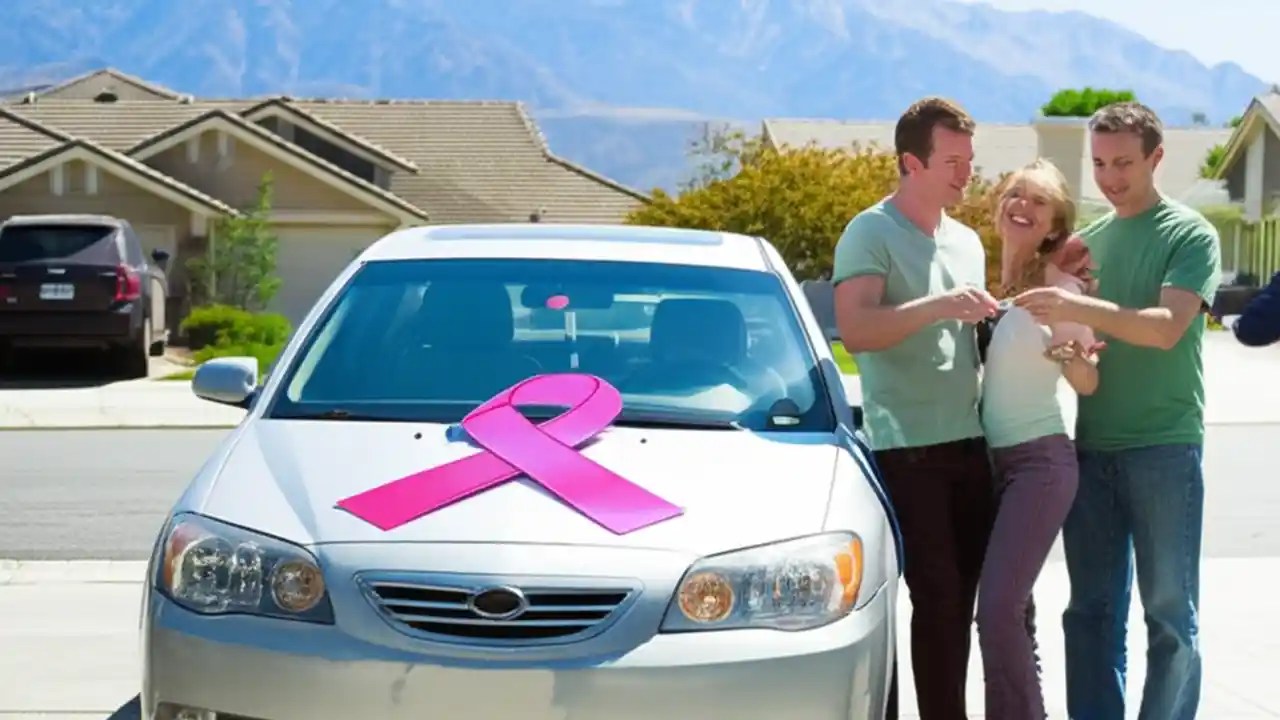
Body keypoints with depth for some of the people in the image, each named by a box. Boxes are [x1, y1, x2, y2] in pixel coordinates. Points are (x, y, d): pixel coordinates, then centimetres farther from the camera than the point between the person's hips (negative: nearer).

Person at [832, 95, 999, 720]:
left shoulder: (967, 241, 18)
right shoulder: (871, 234, -5)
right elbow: (855, 332, -18)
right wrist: (937, 305, -27)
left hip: (969, 443, 7)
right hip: (907, 449, -7)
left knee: (961, 598, 8)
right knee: (937, 598, -8)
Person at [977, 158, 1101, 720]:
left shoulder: (1058, 287, -9)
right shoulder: (988, 284, 8)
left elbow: (1088, 384, -7)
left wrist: (1071, 356, -28)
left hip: (1040, 461, -6)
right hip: (990, 458, 6)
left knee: (998, 609, -15)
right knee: (1008, 608, 9)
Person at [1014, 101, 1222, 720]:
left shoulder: (1189, 234, -3)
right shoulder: (1088, 240, 13)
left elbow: (1168, 327, -17)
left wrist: (1082, 309, -31)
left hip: (1164, 448, -5)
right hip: (1091, 447, 5)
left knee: (1169, 612, 1)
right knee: (1092, 610, 7)